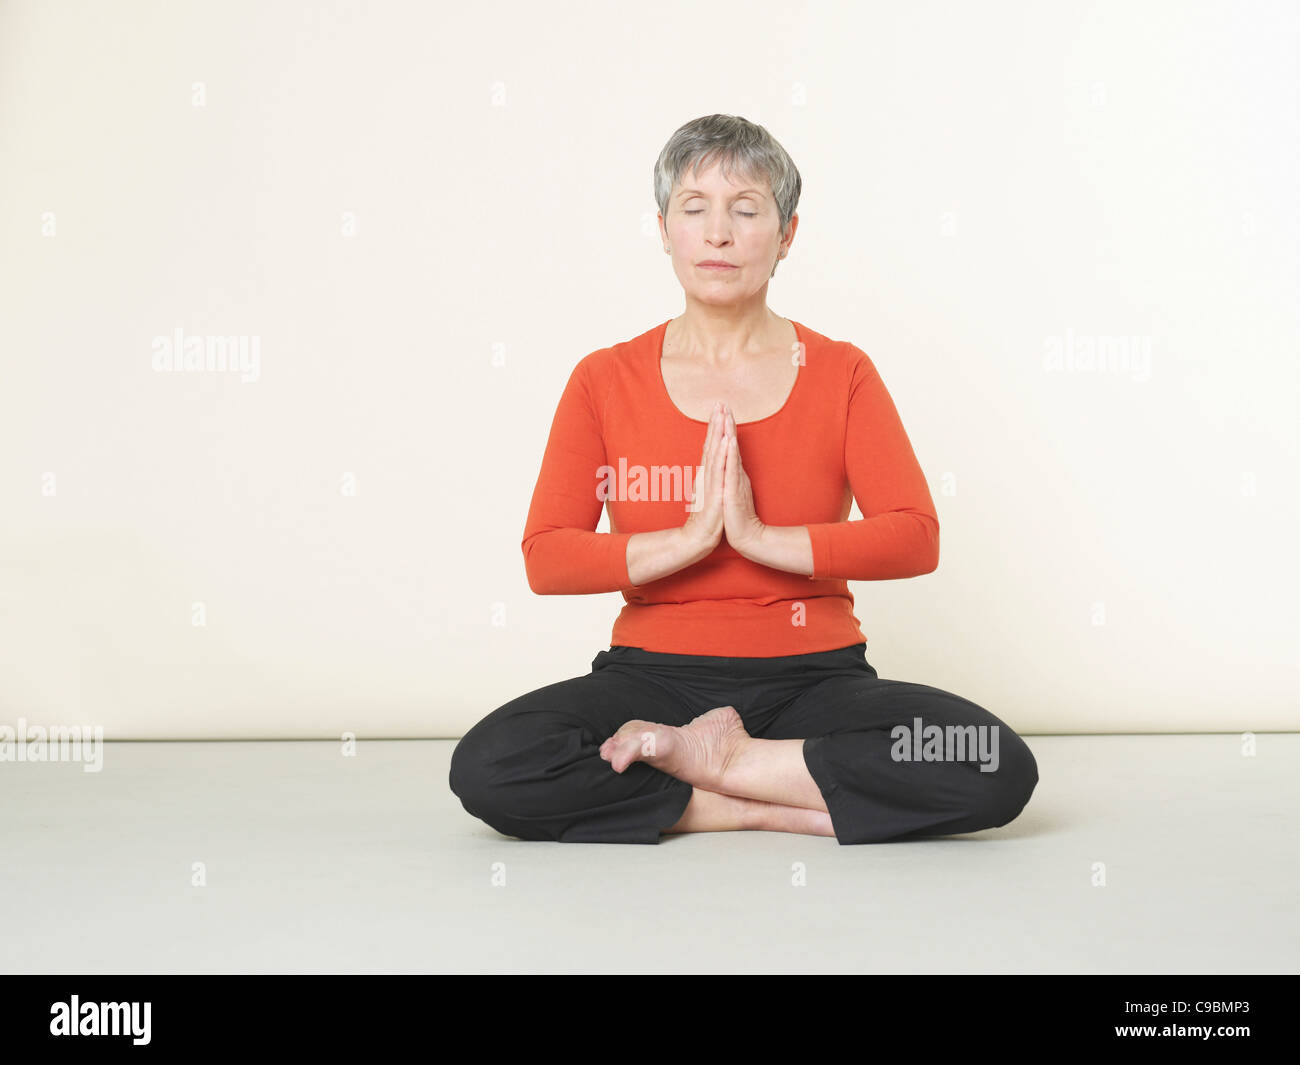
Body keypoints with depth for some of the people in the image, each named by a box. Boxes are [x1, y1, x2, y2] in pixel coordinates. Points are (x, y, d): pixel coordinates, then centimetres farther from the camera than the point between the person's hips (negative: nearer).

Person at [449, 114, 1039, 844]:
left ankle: (713, 758, -13)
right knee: (487, 768, -30)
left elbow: (916, 539, -6)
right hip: (654, 675, 0)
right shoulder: (605, 381, 6)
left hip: (814, 675, 1)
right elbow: (546, 559, -4)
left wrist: (762, 537, -17)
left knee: (999, 771, -28)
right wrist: (689, 538, -17)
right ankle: (773, 805, -17)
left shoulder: (842, 374, 5)